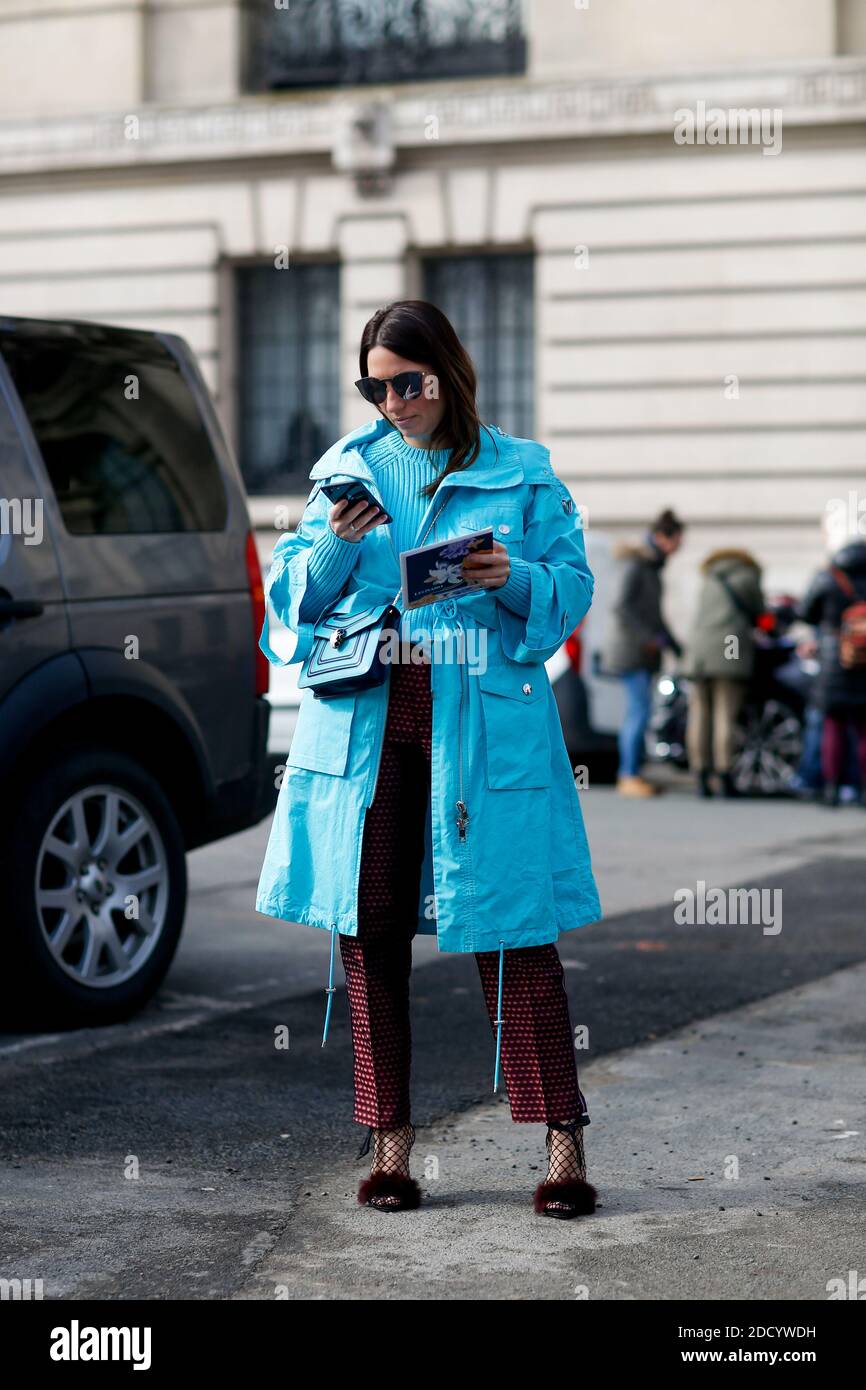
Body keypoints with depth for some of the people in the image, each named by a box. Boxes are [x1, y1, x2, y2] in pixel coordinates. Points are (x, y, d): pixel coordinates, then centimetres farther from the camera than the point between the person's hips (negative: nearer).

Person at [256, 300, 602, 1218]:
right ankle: (388, 1140, 13)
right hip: (362, 721, 3)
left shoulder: (522, 473, 8)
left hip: (484, 723, -2)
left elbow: (572, 589, 5)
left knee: (511, 930, -5)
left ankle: (561, 1141, 1)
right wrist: (336, 543, -8)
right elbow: (293, 596, 11)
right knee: (368, 929, 3)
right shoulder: (346, 467, 14)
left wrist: (515, 580, -15)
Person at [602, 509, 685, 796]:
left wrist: (676, 647, 23)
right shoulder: (635, 565, -11)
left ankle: (629, 776, 7)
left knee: (636, 713, 6)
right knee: (640, 710, -14)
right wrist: (649, 638, -21)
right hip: (630, 648, -9)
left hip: (645, 651, 9)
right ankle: (629, 776, -14)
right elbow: (621, 607, -19)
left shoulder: (652, 567, 18)